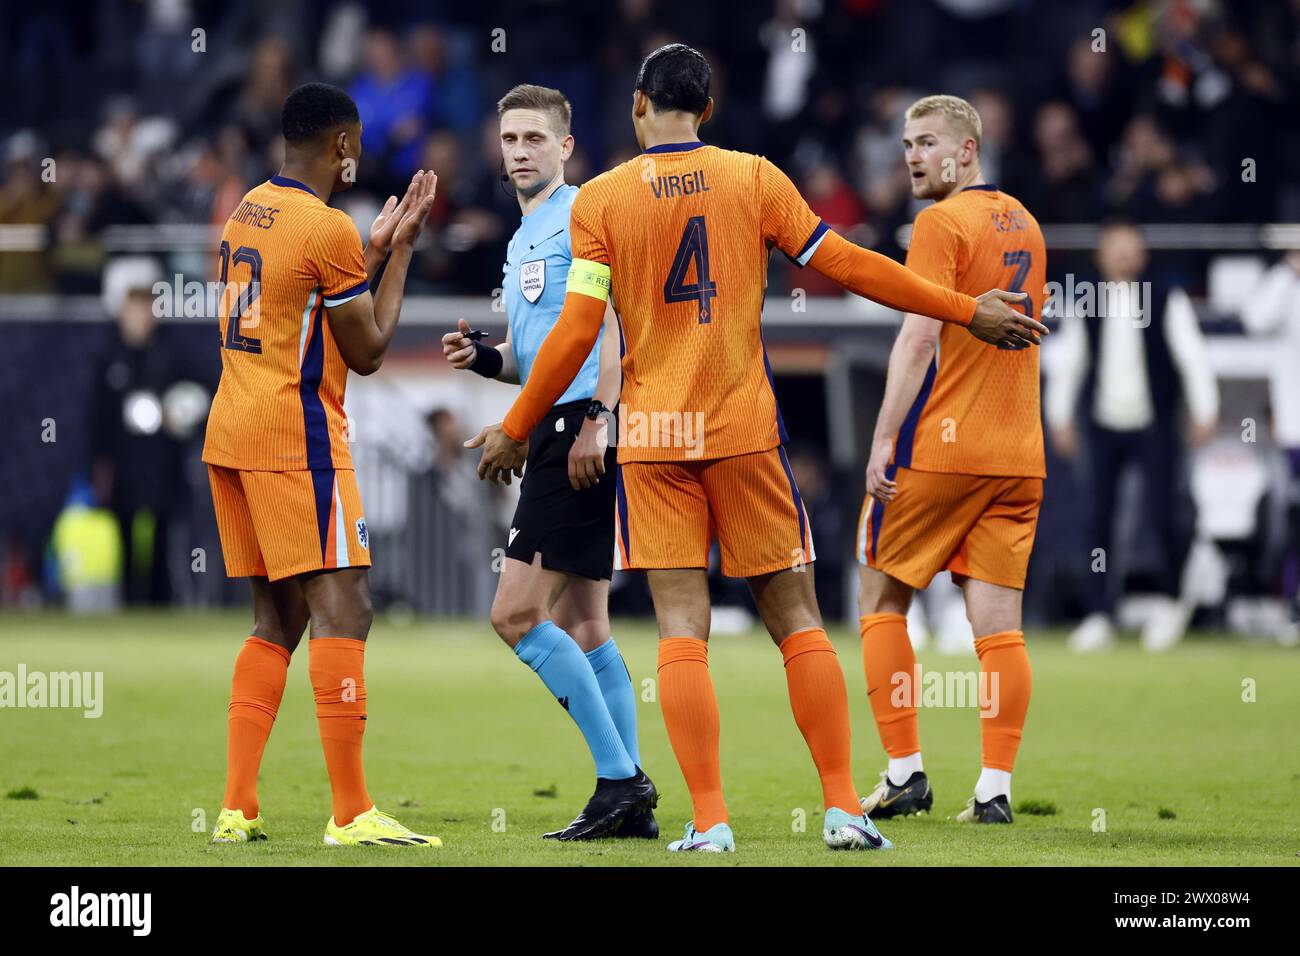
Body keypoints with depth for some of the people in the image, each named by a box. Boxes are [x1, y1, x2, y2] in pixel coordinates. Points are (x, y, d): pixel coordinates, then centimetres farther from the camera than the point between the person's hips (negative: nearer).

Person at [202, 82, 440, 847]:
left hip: (232, 435, 9)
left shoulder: (247, 212, 13)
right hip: (296, 438, -9)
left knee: (279, 618, 12)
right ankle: (352, 812, -15)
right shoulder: (329, 230, -13)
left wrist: (376, 248, 23)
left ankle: (238, 809, 7)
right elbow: (367, 352, -5)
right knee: (343, 608, -9)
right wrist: (400, 250, 3)